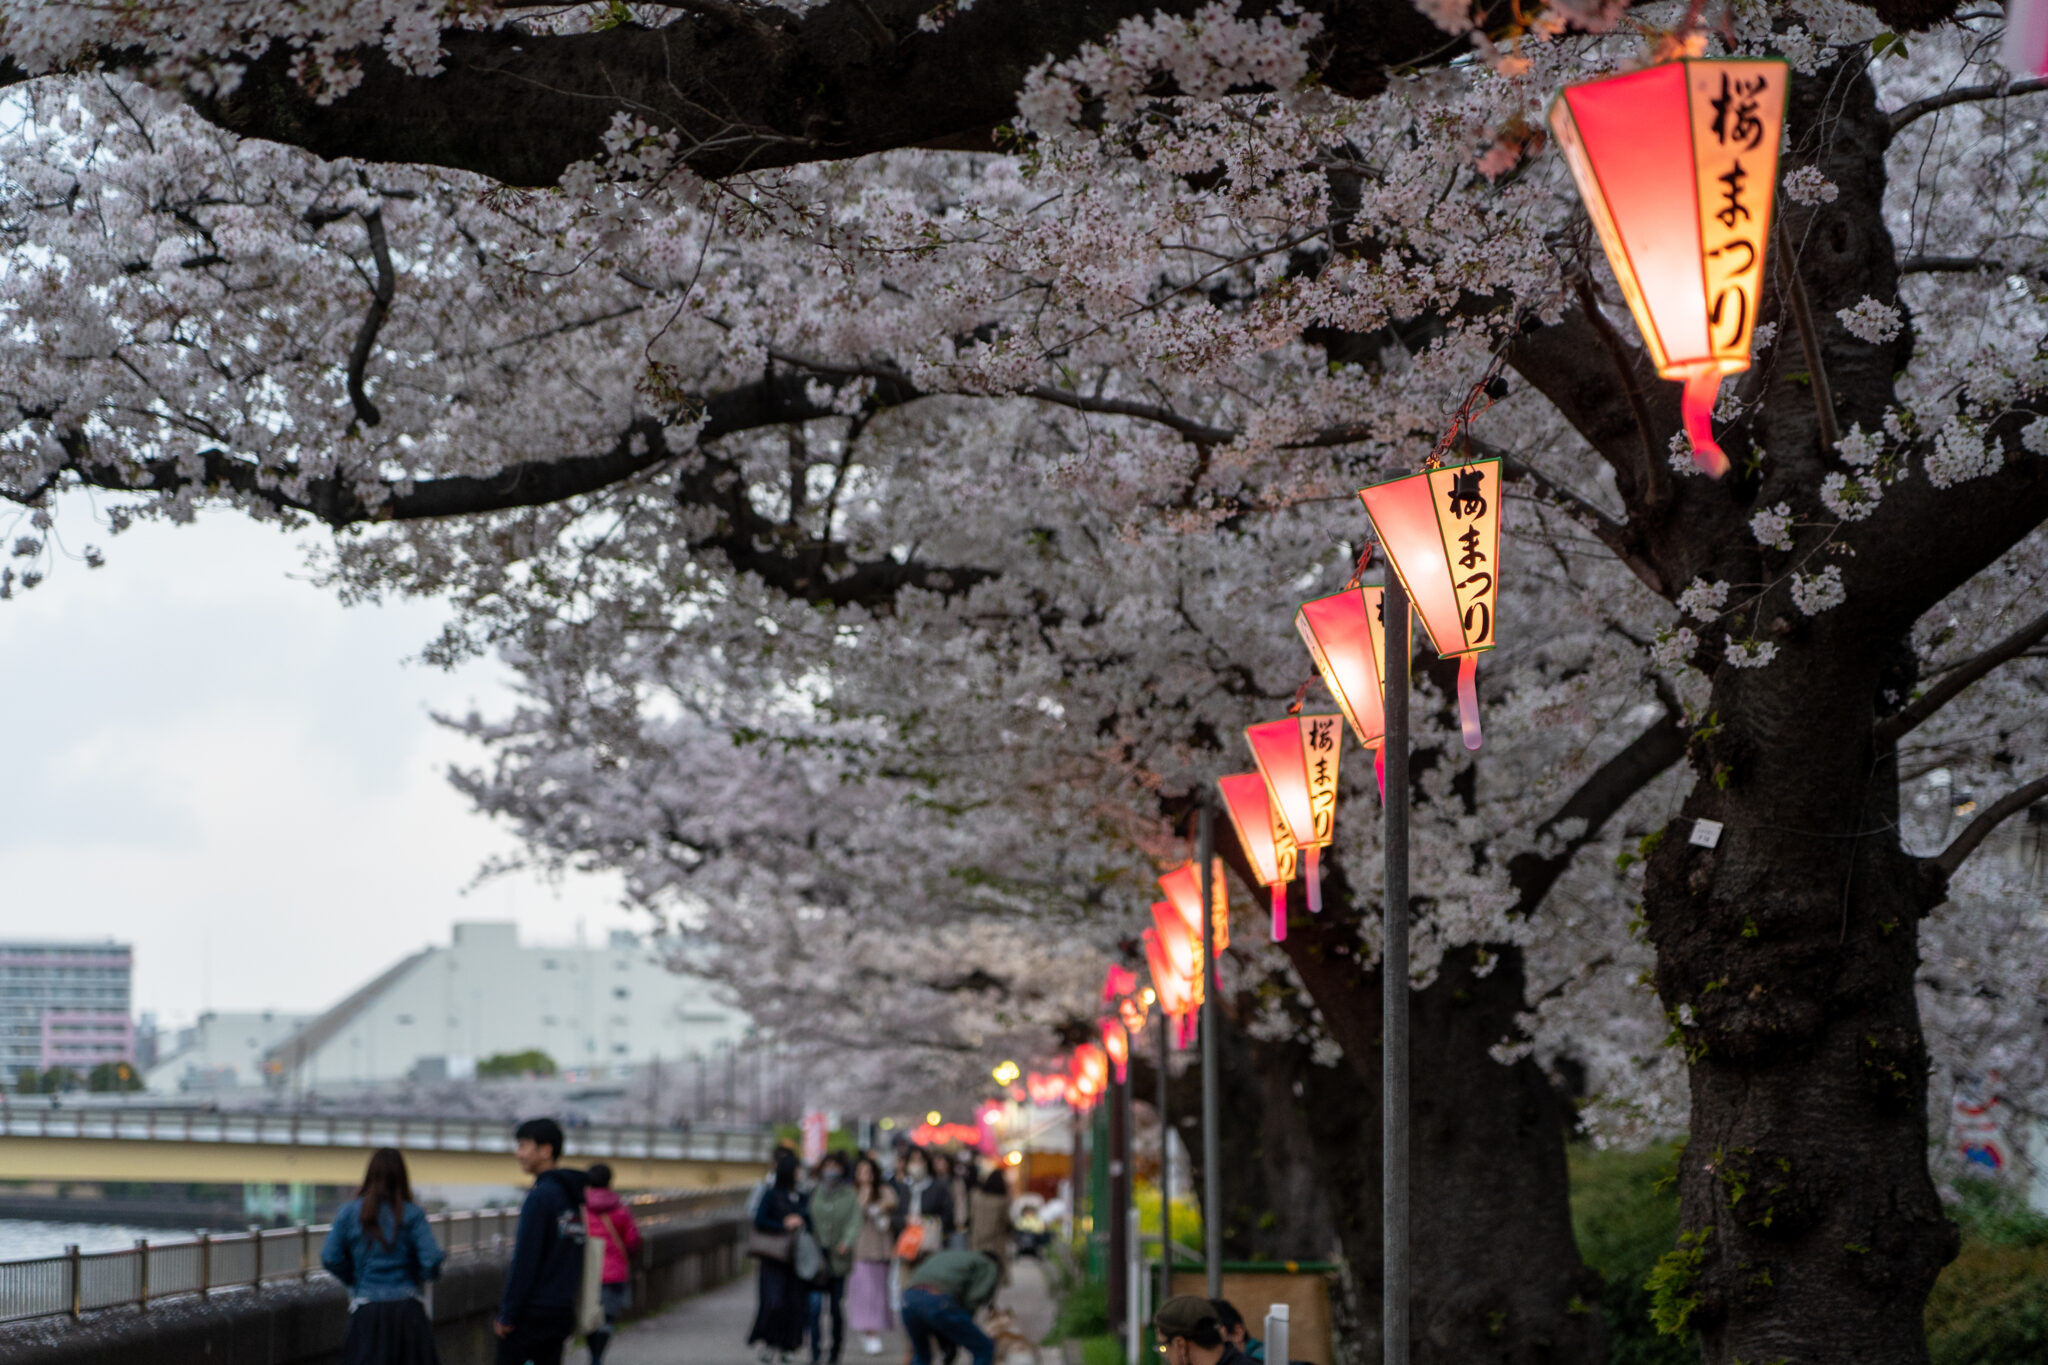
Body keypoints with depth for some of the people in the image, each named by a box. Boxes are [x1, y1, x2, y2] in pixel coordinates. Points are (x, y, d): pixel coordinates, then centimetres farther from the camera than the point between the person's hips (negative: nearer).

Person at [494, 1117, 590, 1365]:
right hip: (562, 1312, 8)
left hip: (532, 1314, -8)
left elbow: (525, 1261, -17)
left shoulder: (541, 1196, -15)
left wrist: (507, 1315, -13)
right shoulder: (573, 1196, 11)